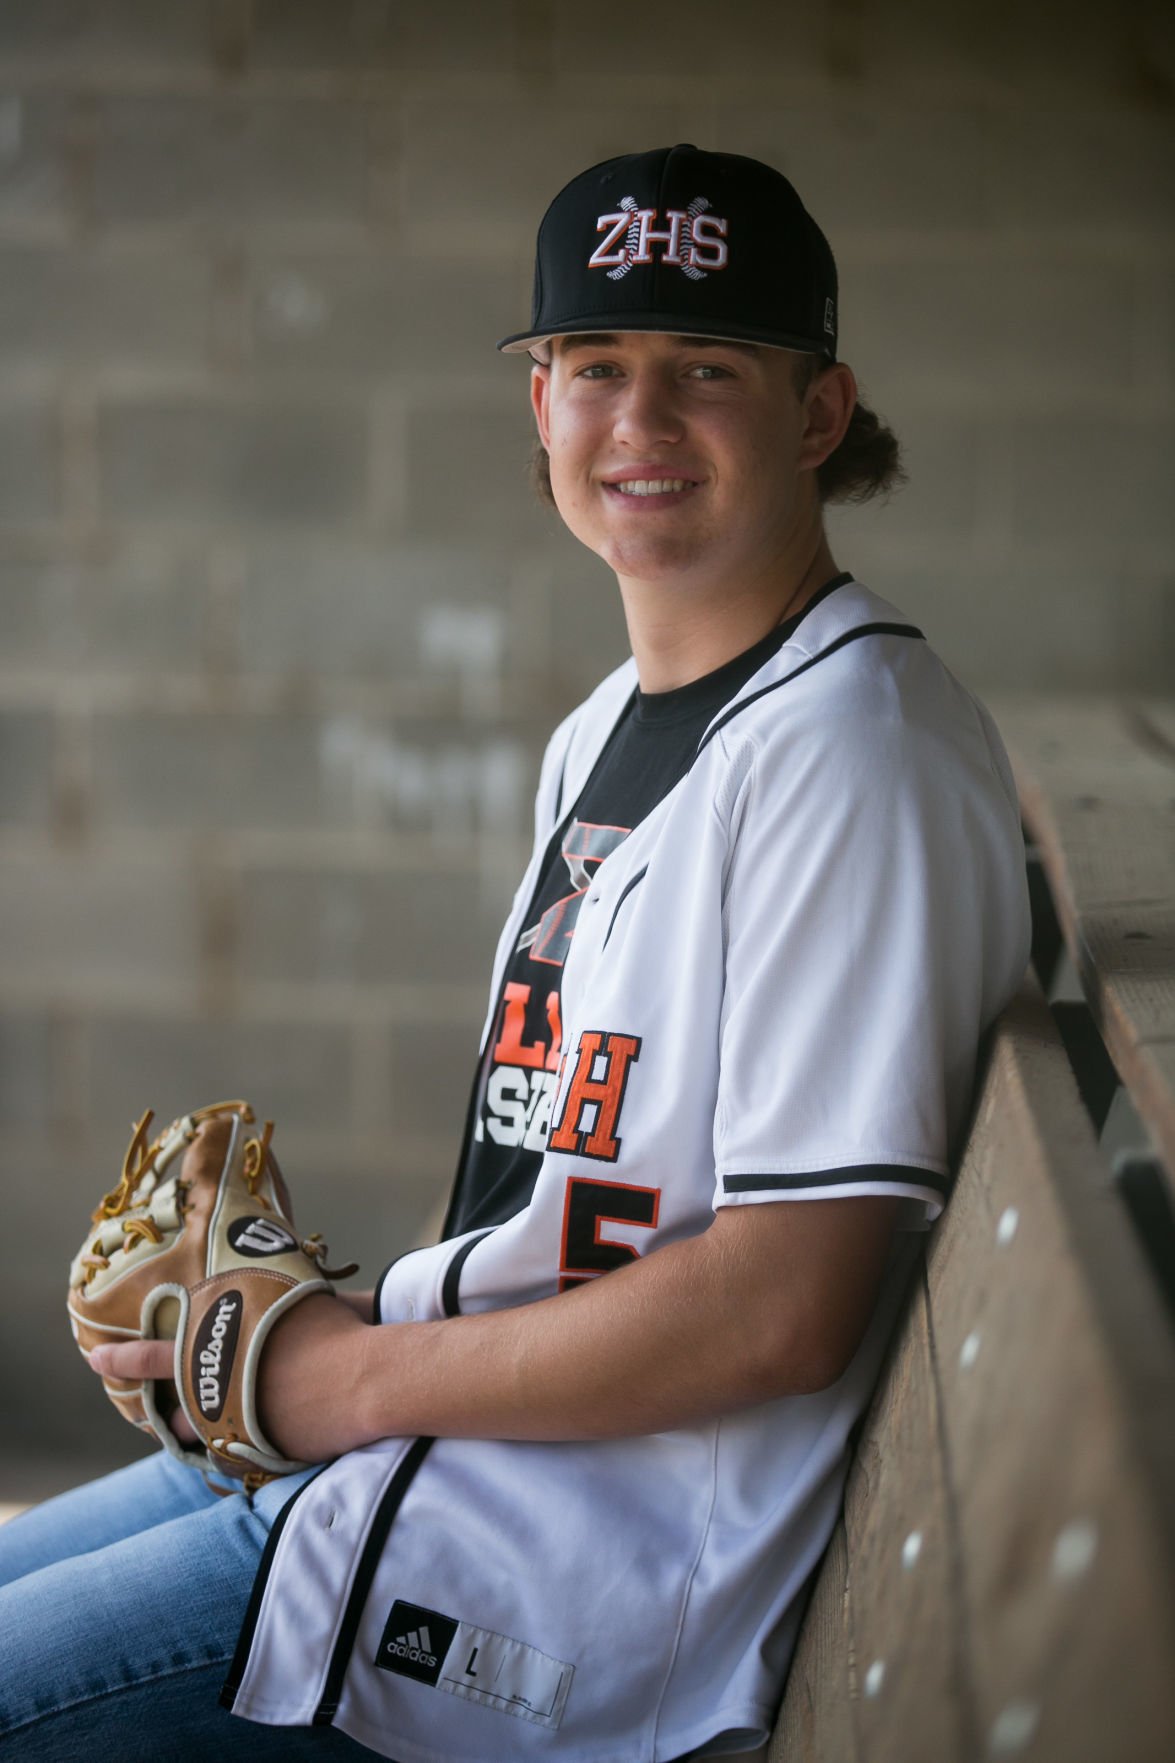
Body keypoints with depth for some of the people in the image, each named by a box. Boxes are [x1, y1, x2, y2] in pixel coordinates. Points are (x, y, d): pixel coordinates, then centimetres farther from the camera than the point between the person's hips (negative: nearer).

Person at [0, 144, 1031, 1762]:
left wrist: (365, 1375, -15)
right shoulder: (602, 734, 12)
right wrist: (334, 1318, 3)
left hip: (594, 1585, -9)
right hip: (436, 1437, 9)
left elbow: (783, 1306, -23)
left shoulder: (854, 751, -18)